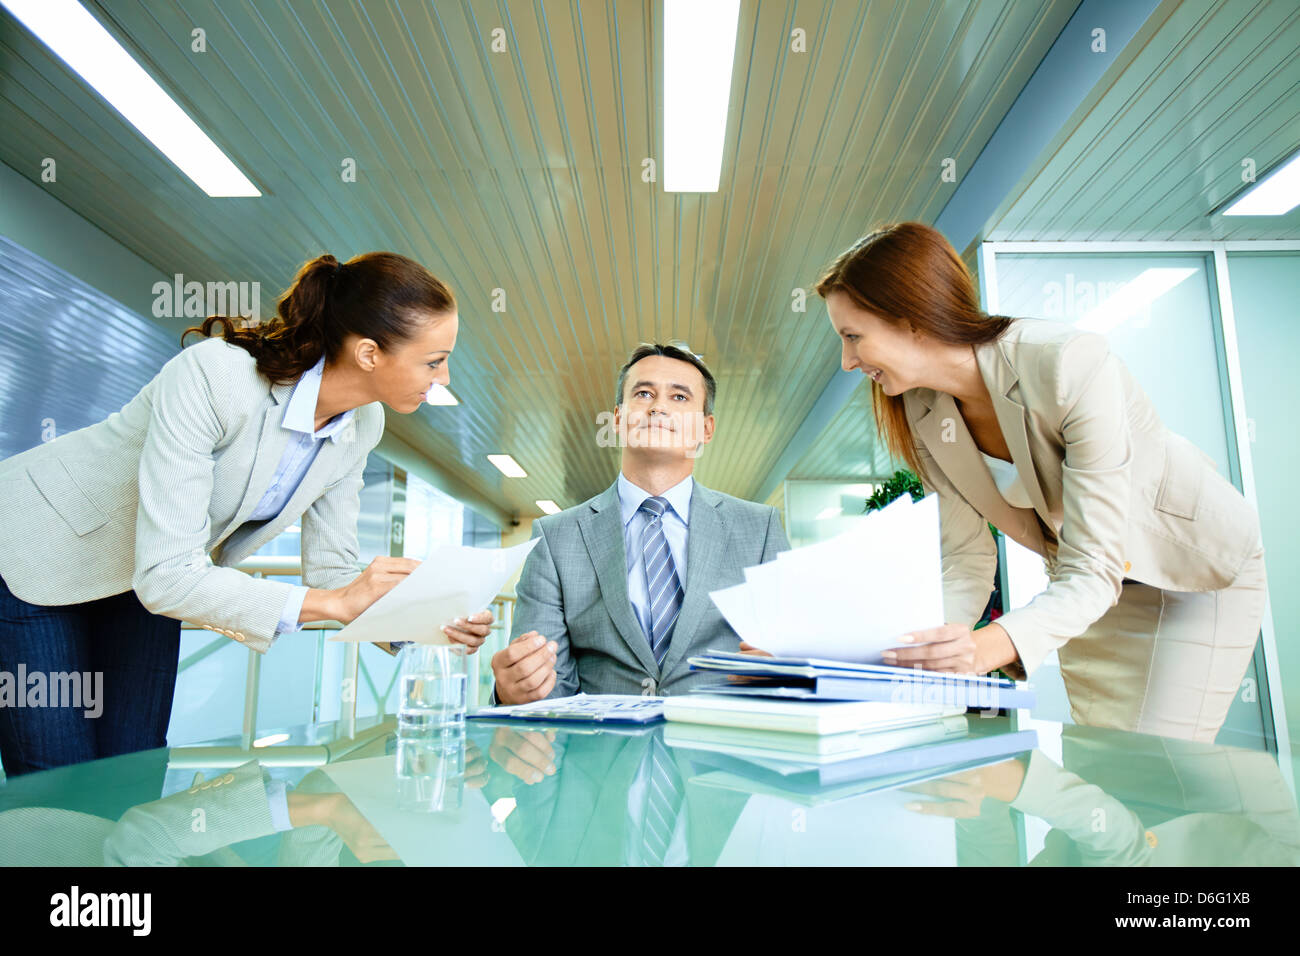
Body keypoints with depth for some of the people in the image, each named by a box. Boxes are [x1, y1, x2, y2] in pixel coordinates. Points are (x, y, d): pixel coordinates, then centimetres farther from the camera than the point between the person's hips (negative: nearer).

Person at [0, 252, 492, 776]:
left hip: (147, 578, 6)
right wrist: (334, 601, -39)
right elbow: (165, 575, -37)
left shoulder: (362, 425, -15)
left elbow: (331, 571, -9)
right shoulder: (211, 377, -36)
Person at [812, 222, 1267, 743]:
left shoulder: (1071, 365, -34)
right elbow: (966, 562, -11)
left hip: (1201, 564, -4)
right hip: (1100, 582, 5)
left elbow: (1094, 568, -35)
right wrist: (915, 648, -29)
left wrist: (990, 644, -52)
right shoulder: (923, 416, -16)